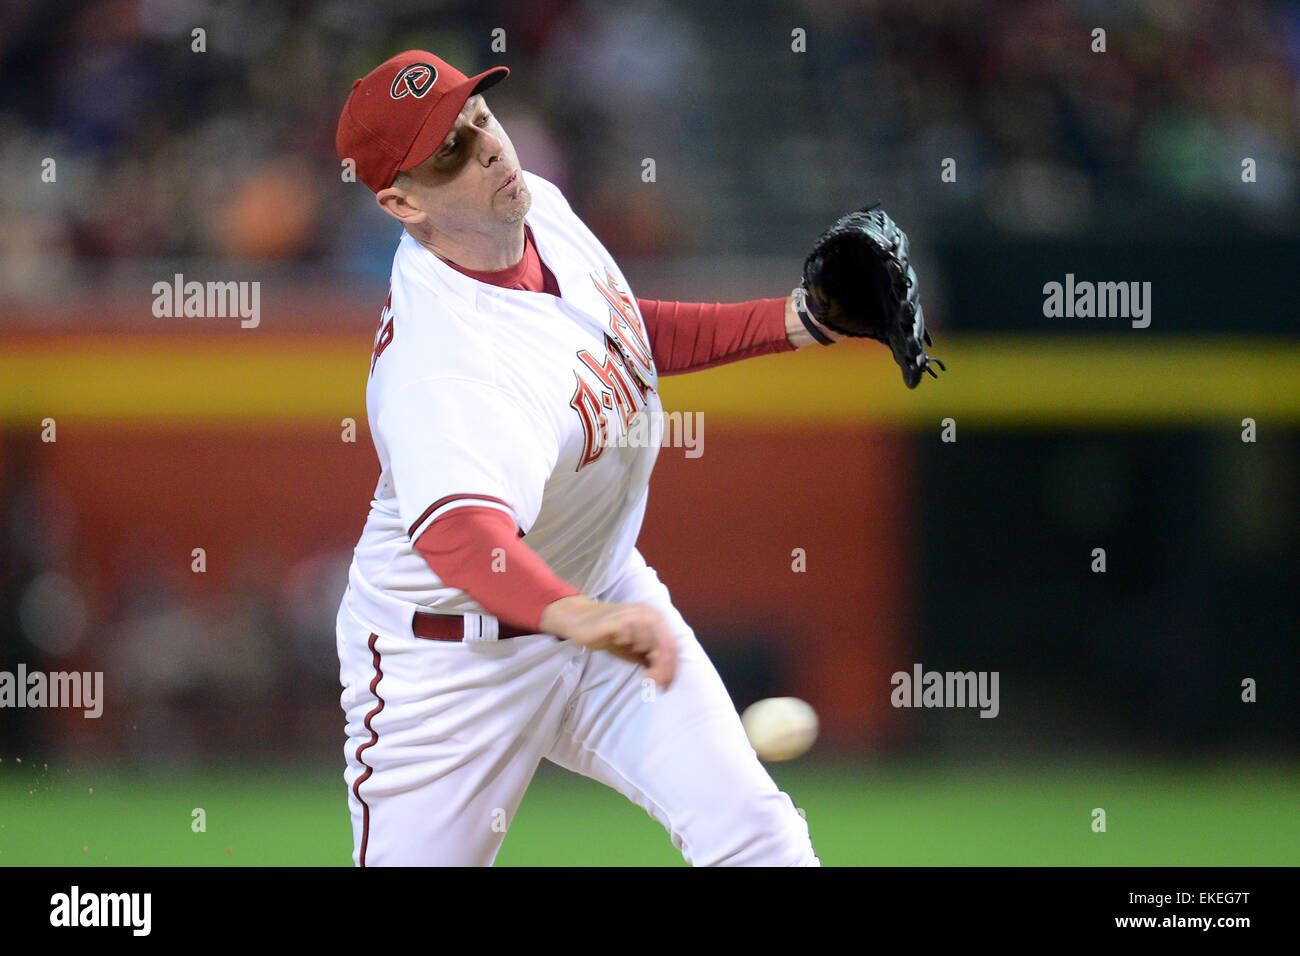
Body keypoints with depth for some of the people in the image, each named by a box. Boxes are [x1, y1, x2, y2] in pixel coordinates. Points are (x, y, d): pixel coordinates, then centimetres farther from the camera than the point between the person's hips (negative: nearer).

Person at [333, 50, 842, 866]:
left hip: (599, 590, 7)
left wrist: (794, 322, 1)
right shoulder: (436, 364, -35)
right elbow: (458, 533, -55)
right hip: (452, 656, -7)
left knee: (752, 831, -11)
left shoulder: (537, 205, -7)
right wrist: (579, 618, -73)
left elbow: (630, 334, 14)